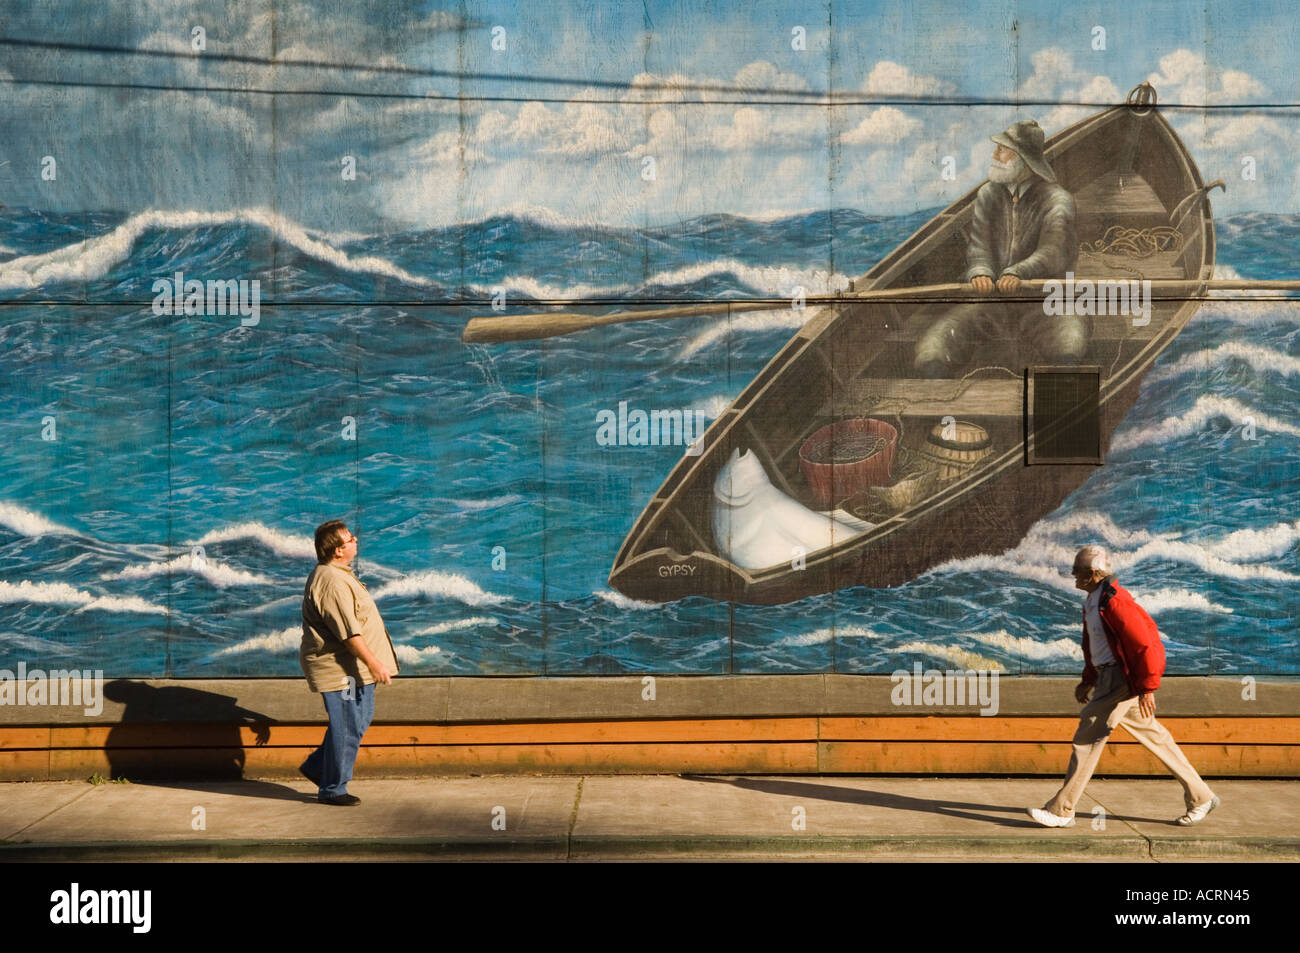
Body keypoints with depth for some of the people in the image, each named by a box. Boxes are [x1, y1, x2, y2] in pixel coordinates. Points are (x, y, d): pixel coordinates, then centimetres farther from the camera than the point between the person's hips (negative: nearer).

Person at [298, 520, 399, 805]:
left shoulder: (338, 574, 12)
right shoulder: (332, 583, -23)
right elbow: (348, 632, -26)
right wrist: (373, 663, -25)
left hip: (353, 665, 11)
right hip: (340, 667, -11)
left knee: (361, 718, 18)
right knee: (347, 726, -2)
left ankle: (316, 767, 28)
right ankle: (332, 789, 11)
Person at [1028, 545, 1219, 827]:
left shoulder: (1114, 600, -19)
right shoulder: (1093, 601, 12)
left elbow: (1146, 644, -21)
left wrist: (1147, 688, -20)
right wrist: (1087, 680, 20)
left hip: (1122, 679, -10)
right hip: (1107, 677, 10)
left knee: (1089, 736, -9)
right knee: (1154, 737, 15)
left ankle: (1061, 811, -5)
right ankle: (1200, 796, 24)